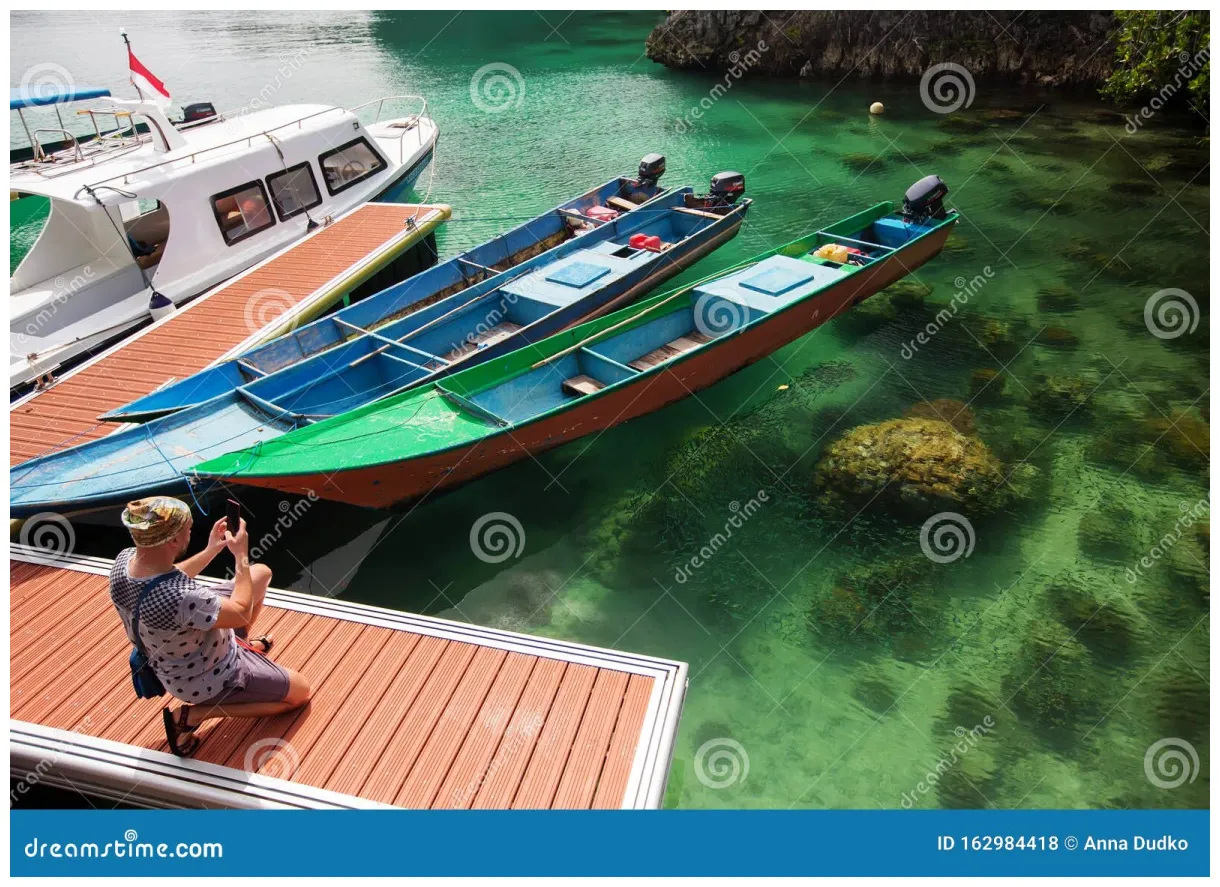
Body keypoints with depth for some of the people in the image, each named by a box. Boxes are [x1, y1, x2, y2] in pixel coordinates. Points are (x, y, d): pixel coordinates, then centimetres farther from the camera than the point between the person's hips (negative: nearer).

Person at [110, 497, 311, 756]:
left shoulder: (124, 560, -19)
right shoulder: (181, 598, -45)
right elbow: (241, 613, -26)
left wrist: (212, 550, -3)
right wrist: (241, 557, -18)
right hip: (206, 681, -8)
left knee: (261, 573, 13)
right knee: (300, 691, 9)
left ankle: (238, 643, 32)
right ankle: (191, 715, 5)